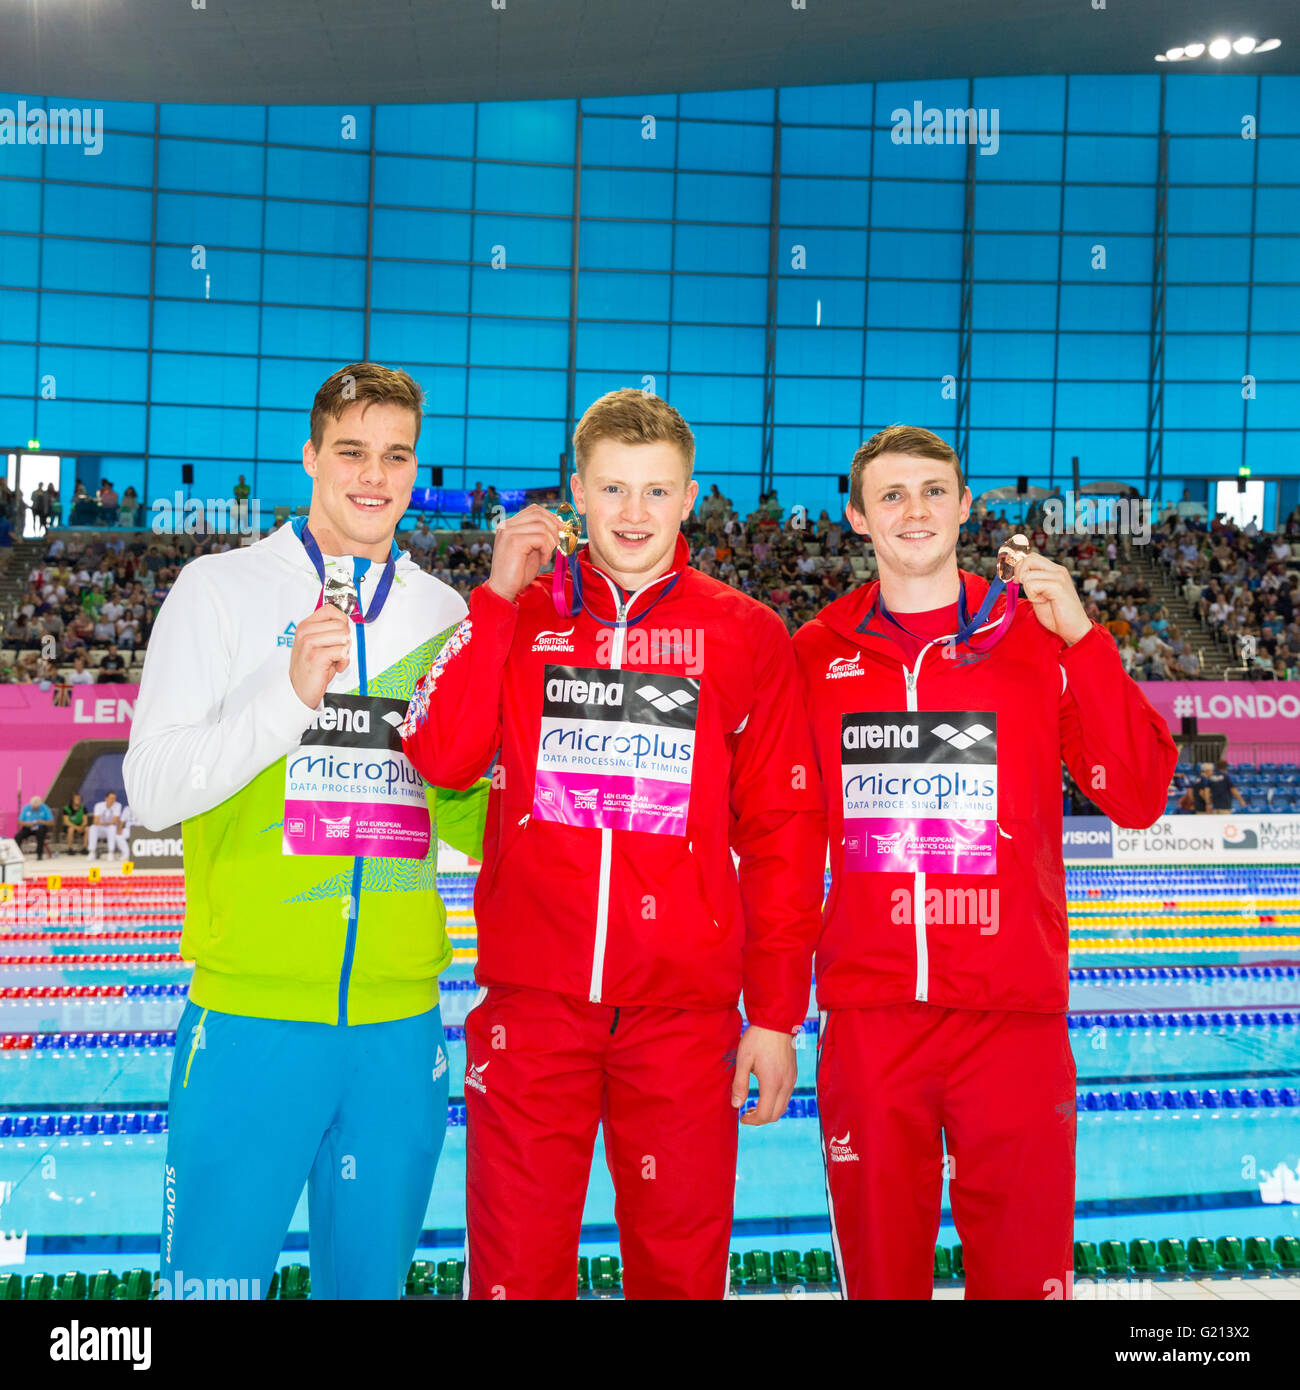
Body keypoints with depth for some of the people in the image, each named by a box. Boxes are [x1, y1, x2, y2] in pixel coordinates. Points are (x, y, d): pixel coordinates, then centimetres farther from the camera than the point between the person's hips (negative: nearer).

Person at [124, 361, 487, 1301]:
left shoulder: (446, 615, 11)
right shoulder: (222, 589, 2)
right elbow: (152, 790, -6)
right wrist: (290, 695, -17)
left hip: (401, 1020, 4)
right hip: (250, 1013, -3)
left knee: (371, 1278, 13)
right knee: (216, 1277, 1)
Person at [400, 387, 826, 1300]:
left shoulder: (747, 637, 4)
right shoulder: (518, 617, 8)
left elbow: (783, 833, 3)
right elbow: (440, 756, -7)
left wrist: (777, 1013, 0)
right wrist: (501, 593, -6)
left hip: (683, 1008, 0)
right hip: (531, 999, 1)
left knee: (681, 1263, 8)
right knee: (517, 1265, 7)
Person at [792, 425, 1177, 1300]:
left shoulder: (1039, 639, 3)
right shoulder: (816, 655, 6)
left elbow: (1138, 798, -6)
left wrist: (1082, 637, -12)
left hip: (1013, 1014, -1)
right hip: (867, 1018, 1)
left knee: (1024, 1271, 6)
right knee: (879, 1270, 12)